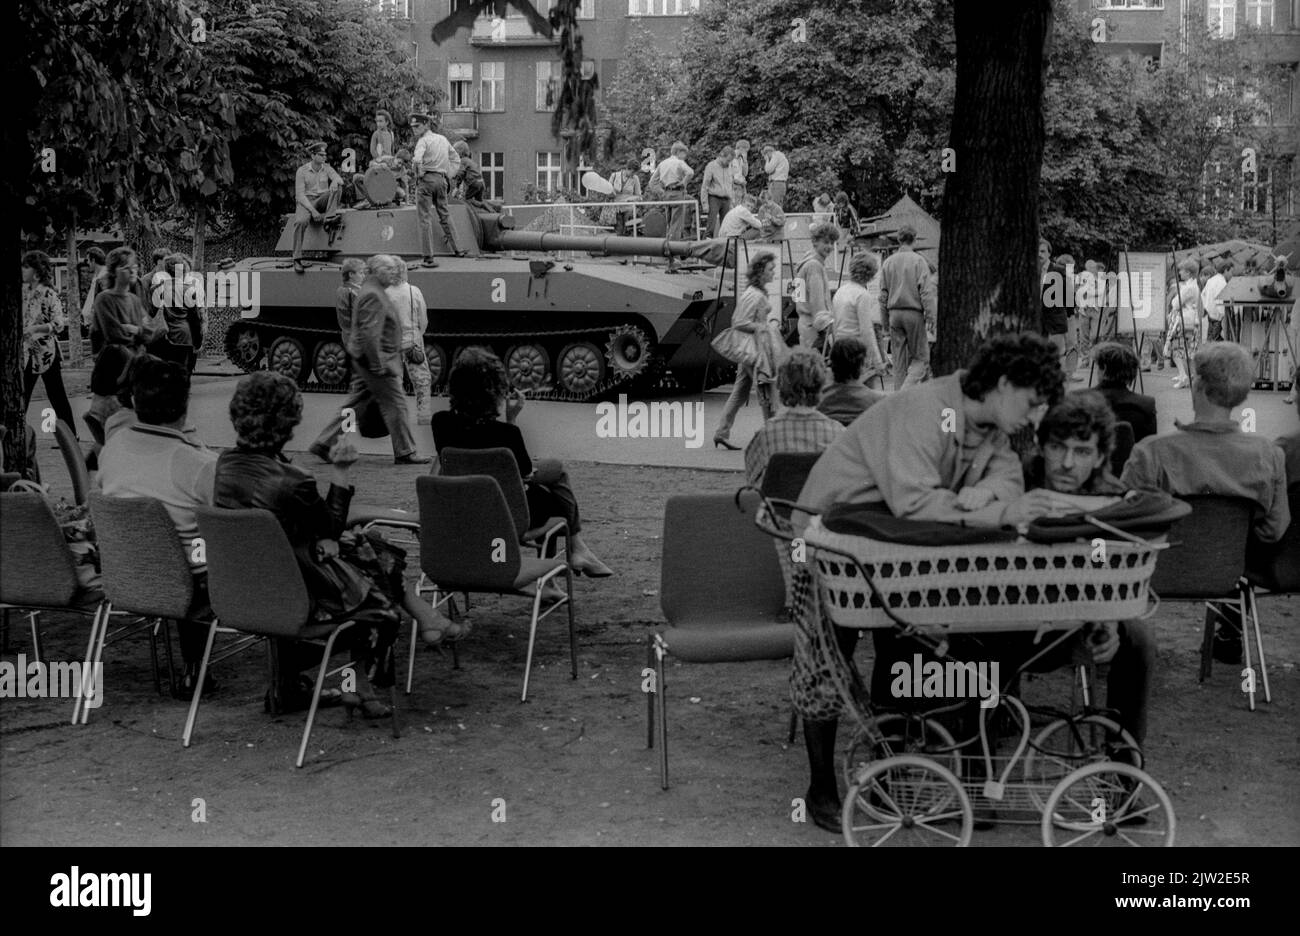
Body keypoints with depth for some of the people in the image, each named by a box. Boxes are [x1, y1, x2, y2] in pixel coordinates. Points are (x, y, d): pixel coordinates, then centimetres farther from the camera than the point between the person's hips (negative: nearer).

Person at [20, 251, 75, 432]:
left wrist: (34, 329, -24)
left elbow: (58, 324, -15)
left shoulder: (48, 294, -10)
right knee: (21, 396, 6)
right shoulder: (23, 291, 7)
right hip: (25, 353, 6)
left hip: (46, 351, -6)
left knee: (57, 395, 1)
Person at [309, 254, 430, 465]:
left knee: (354, 404, 11)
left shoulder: (375, 291, 15)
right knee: (394, 405, -1)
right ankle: (405, 453, 7)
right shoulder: (372, 295, -18)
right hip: (378, 359, -10)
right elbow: (369, 333, -24)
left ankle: (324, 444, 12)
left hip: (366, 360, 10)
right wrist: (378, 365, -25)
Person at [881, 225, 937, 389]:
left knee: (899, 359, 10)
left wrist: (885, 317, 18)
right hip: (913, 313, -5)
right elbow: (926, 291, -11)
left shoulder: (888, 262, 8)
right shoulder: (918, 260, -6)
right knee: (921, 357, 2)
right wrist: (930, 314, -8)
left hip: (894, 313, 5)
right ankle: (907, 389, -18)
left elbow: (883, 292, 12)